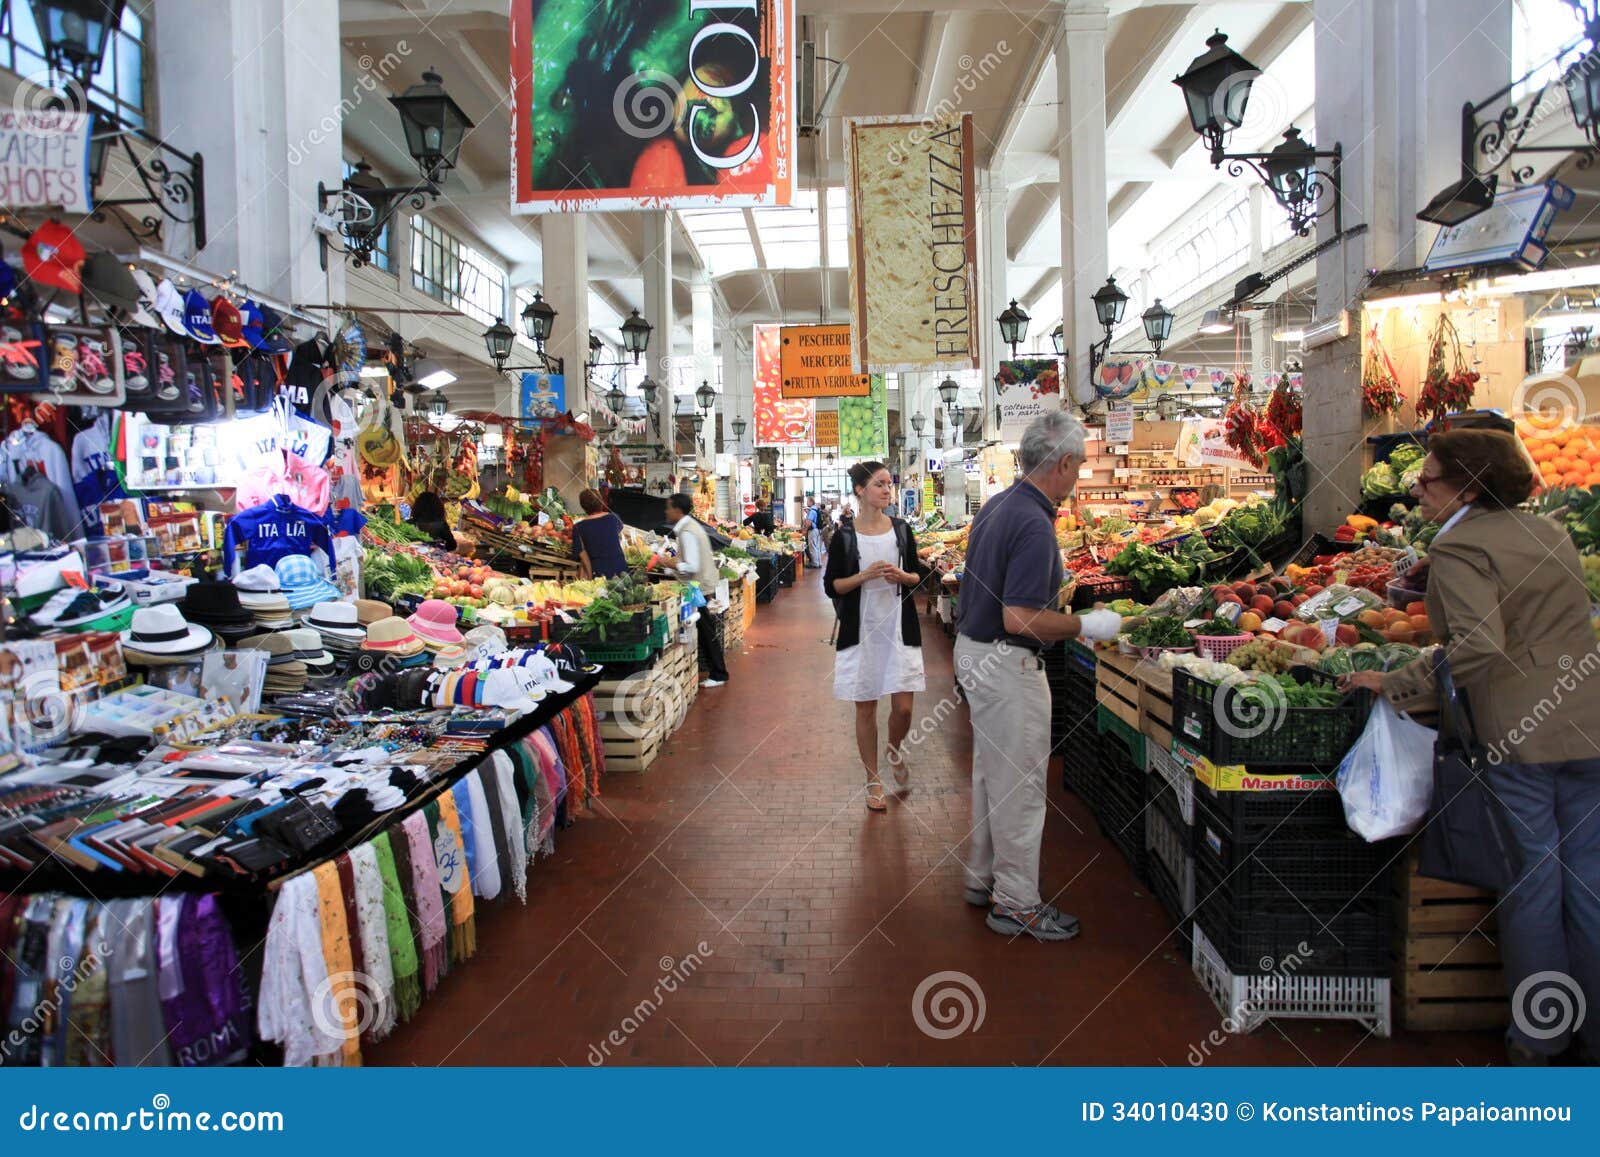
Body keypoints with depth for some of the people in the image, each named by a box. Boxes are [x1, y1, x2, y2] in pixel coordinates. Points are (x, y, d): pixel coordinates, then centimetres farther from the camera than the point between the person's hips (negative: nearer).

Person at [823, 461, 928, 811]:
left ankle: (896, 753, 30)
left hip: (899, 626, 2)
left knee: (903, 706, -3)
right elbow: (831, 585, -2)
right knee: (865, 707, 6)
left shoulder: (901, 530, 4)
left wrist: (902, 576, -10)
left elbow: (918, 575, 12)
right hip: (861, 628, -1)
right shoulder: (845, 535, -3)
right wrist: (865, 576, -17)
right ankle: (873, 780, 22)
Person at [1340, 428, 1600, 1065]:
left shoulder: (1459, 547, -12)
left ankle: (1537, 1038, 20)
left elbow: (1477, 648, -23)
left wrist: (1391, 684, -16)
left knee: (1531, 887, 5)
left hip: (1518, 735, -7)